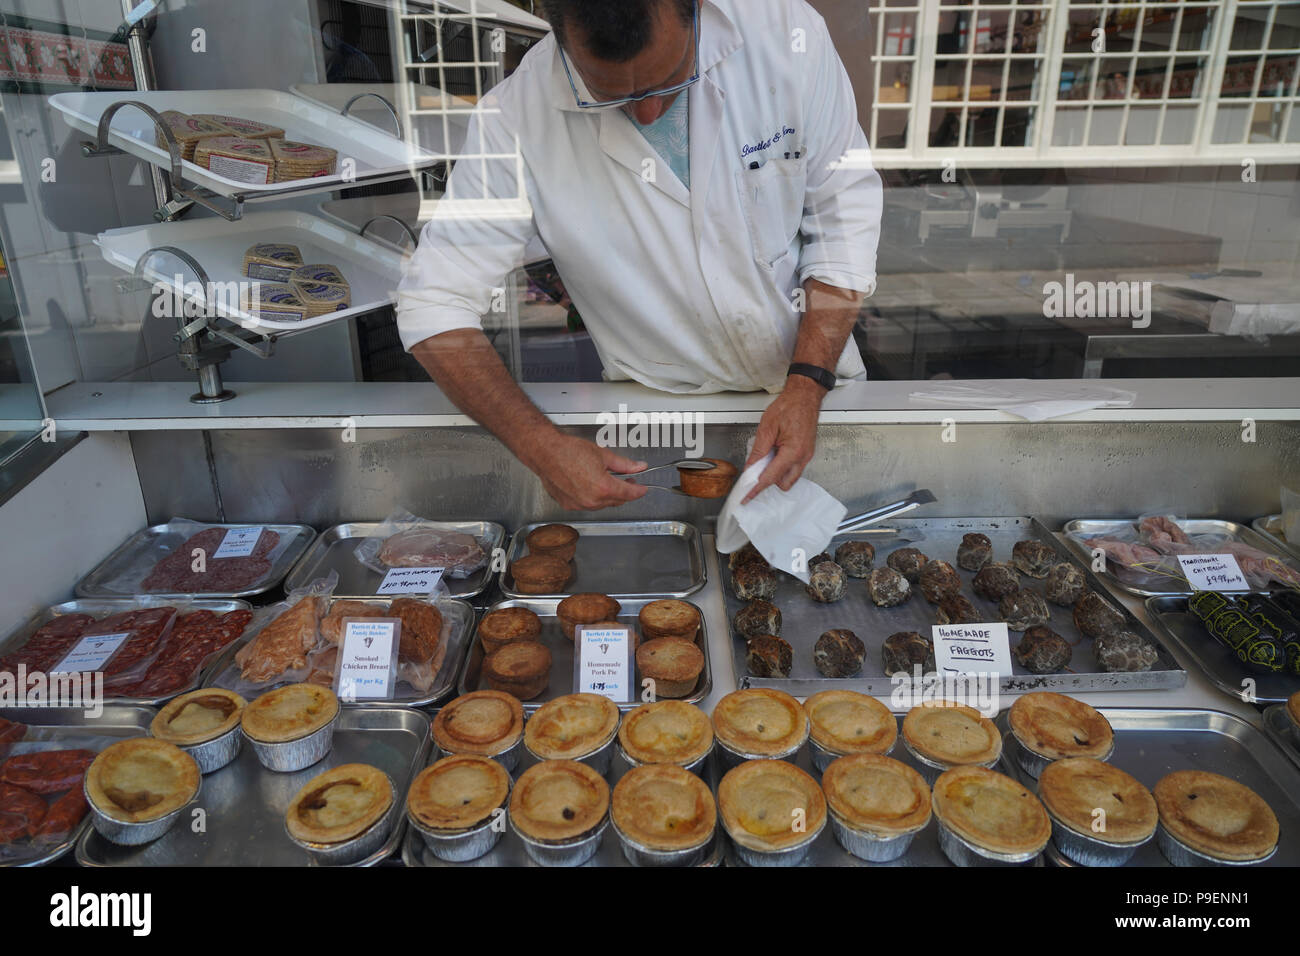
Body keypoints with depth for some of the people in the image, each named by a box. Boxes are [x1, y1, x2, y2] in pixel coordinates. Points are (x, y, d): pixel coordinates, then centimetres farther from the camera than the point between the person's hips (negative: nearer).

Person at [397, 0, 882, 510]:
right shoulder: (515, 118, -21)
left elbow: (845, 213, -8)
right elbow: (435, 305, -16)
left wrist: (807, 384, -19)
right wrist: (541, 446, -28)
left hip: (811, 377, 1)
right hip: (662, 411, 0)